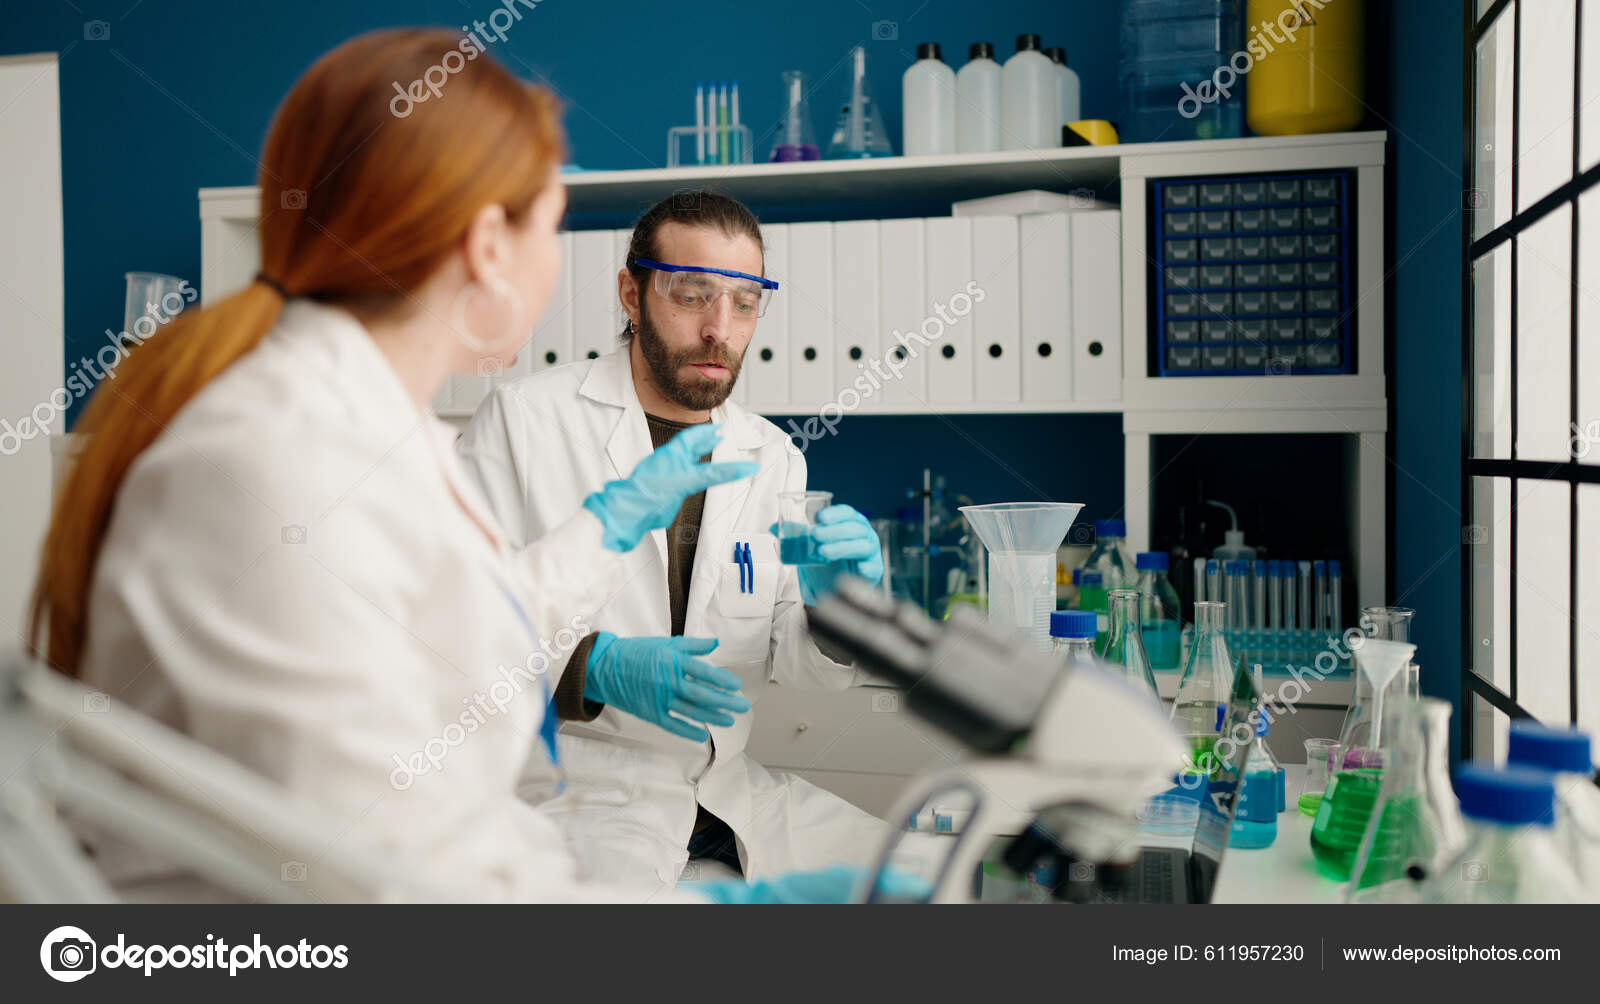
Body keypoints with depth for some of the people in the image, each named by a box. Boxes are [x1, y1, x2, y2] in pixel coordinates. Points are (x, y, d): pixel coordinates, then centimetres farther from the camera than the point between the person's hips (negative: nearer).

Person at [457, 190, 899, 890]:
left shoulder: (772, 457, 10)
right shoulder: (523, 418, -6)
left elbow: (795, 668, 8)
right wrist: (593, 665, -26)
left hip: (727, 790, 6)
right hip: (571, 796, -5)